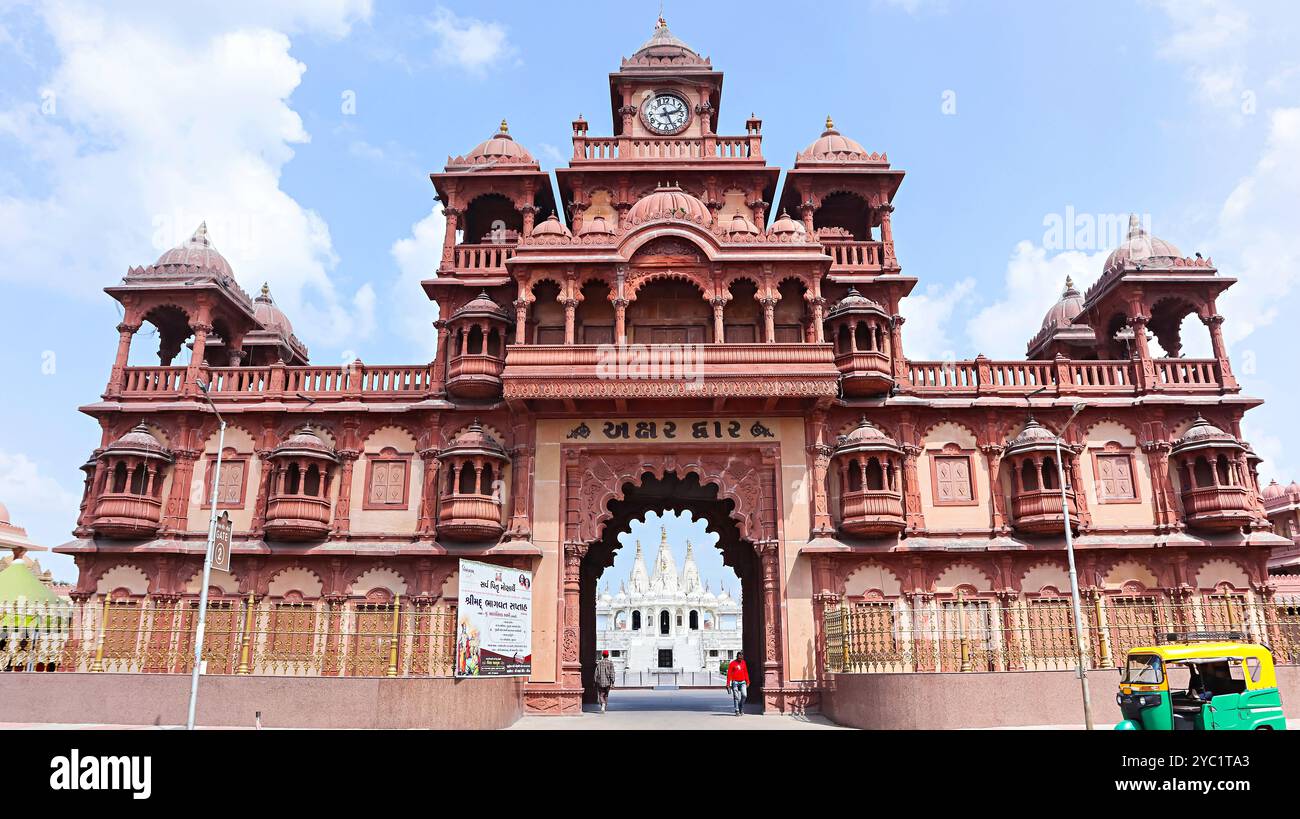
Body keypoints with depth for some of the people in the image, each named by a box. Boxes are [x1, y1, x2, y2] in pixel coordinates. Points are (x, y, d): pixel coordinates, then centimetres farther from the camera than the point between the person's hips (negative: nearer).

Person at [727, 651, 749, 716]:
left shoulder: (743, 662, 10)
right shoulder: (733, 663, -4)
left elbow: (746, 672, 16)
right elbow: (729, 674, -4)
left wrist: (747, 682, 13)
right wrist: (728, 684, -9)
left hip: (742, 682, 3)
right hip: (735, 682, -3)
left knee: (744, 695, -10)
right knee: (736, 697, -3)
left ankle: (741, 708, 10)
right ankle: (737, 711, 4)